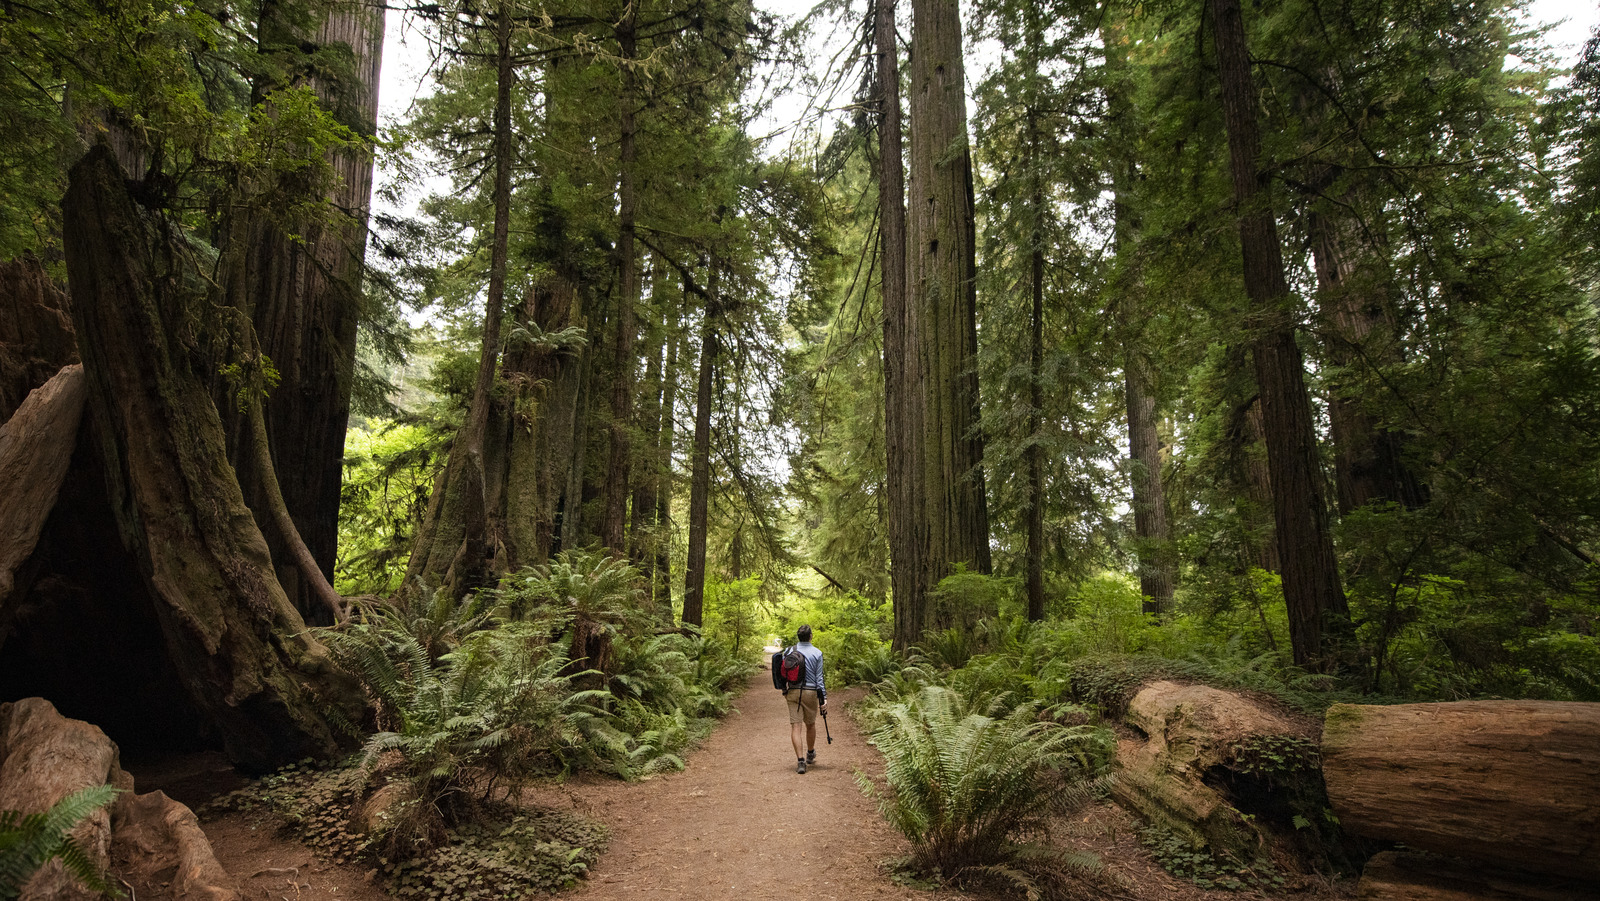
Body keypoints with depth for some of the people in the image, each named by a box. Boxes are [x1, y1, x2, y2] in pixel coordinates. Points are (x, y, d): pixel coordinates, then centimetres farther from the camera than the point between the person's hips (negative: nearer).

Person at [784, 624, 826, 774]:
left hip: (793, 692, 1)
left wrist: (784, 691, 19)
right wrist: (824, 698, -3)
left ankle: (800, 760, -13)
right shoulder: (817, 653, -5)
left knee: (796, 726, -2)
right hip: (811, 692, -1)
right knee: (810, 725, 18)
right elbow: (819, 677, -6)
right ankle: (810, 754, 38)